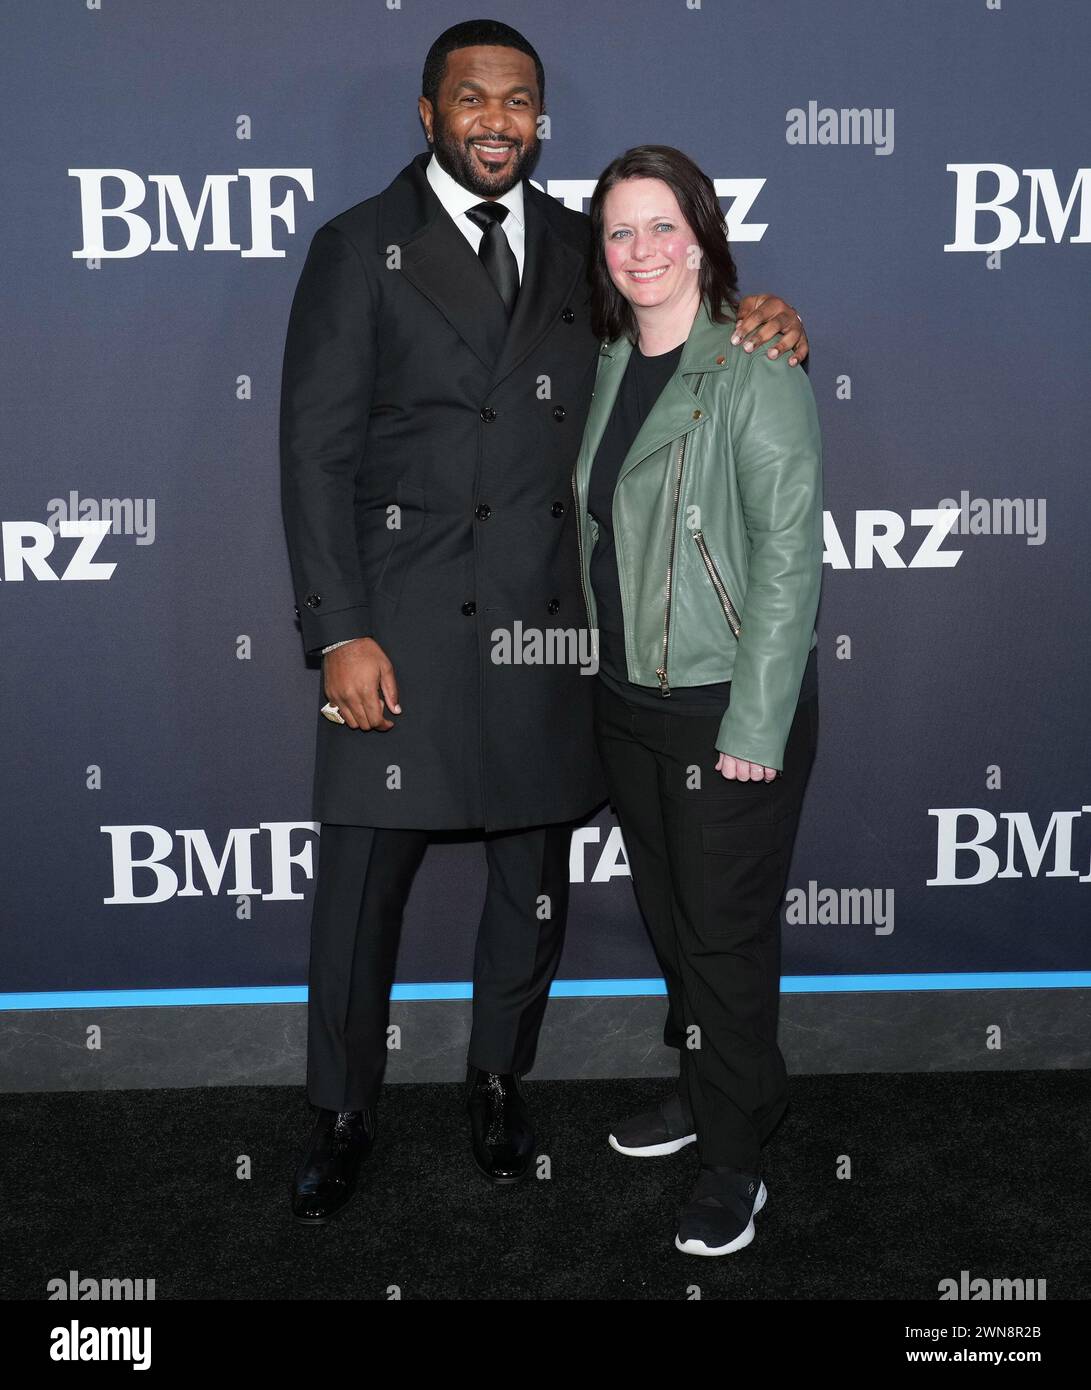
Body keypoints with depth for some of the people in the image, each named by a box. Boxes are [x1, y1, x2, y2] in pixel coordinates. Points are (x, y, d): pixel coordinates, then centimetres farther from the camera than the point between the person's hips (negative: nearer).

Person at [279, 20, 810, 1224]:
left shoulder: (577, 248, 11)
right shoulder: (360, 247, 0)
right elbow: (316, 450, -5)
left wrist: (762, 328, -5)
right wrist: (341, 634, -14)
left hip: (548, 626, 4)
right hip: (405, 627, -3)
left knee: (535, 885, 14)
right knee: (358, 886, 3)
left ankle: (499, 1082, 36)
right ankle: (343, 1116, 24)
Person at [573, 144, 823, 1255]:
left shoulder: (756, 370, -13)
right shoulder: (613, 364, 9)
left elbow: (788, 551, -17)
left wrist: (754, 725, -19)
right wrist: (608, 670, 12)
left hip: (729, 704, -7)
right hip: (628, 698, 7)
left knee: (727, 931, 4)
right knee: (667, 911, 19)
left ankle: (734, 1159, 21)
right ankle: (699, 1087, 40)